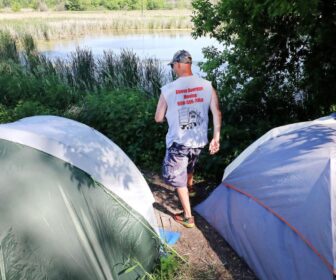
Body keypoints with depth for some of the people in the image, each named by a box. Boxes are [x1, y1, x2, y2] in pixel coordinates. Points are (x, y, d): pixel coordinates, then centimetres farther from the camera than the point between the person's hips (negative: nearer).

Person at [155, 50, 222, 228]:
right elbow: (217, 113, -6)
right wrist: (216, 137, 0)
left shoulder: (168, 89, -14)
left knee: (177, 178, 13)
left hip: (178, 141, -4)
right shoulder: (207, 86, -5)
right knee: (189, 166, 34)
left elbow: (158, 119, -5)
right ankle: (189, 188, 61)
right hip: (199, 140, 5)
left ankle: (187, 217, 17)